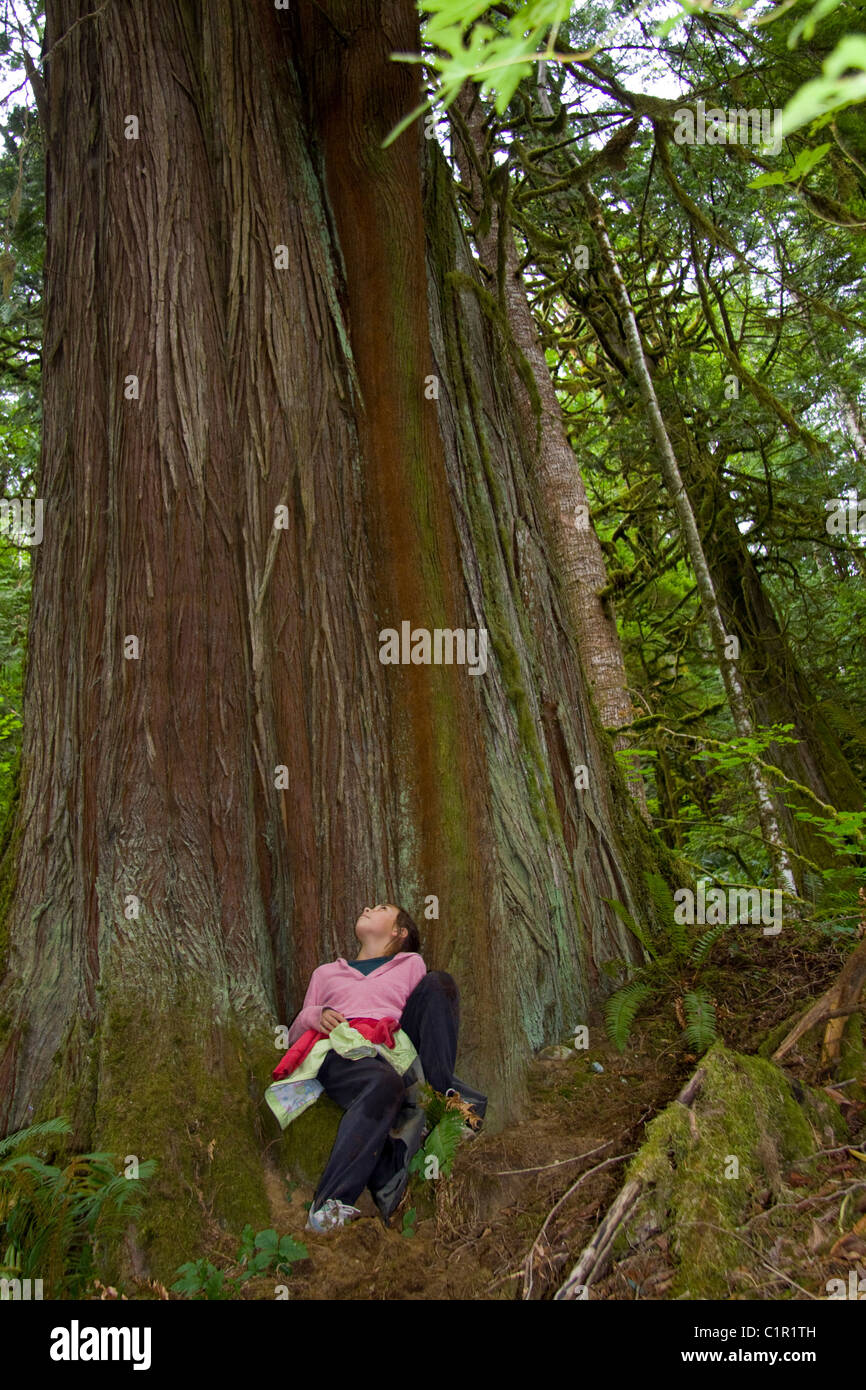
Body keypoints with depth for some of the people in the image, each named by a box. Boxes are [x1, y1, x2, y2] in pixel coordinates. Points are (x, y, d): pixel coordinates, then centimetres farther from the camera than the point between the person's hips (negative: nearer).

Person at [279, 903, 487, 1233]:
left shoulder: (411, 964, 32)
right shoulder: (326, 972, 36)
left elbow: (434, 1011, 18)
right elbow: (296, 1036, 28)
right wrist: (314, 1016, 3)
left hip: (394, 1048, 2)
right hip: (342, 1054, -1)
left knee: (439, 981, -15)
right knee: (384, 1083, -38)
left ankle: (442, 1086, -25)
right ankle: (327, 1207, -49)